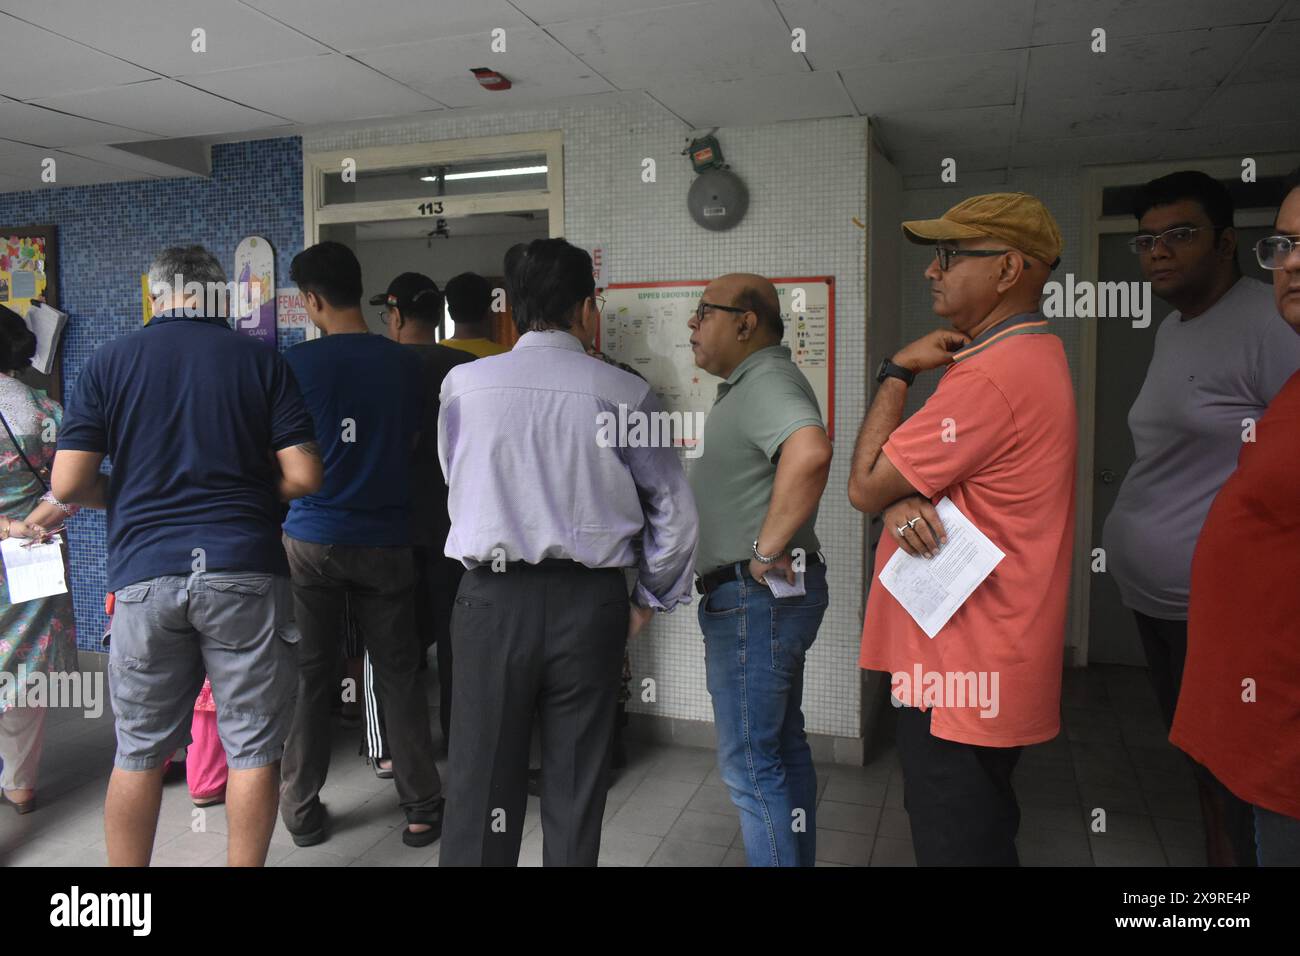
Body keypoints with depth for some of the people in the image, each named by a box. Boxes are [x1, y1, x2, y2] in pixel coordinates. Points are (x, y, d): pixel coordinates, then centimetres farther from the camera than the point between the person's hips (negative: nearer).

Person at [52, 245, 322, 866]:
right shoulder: (261, 360, 3)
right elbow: (303, 476, -3)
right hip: (244, 570, -2)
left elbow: (68, 484, 0)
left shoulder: (108, 362, 5)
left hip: (144, 574, 2)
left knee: (139, 752, 15)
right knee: (253, 747, 8)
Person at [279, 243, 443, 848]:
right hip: (384, 541, 1)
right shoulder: (404, 365, -2)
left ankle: (302, 810, 22)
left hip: (311, 538, -1)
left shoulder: (295, 363, -7)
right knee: (398, 675, 9)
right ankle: (421, 807, 16)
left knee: (307, 675, 11)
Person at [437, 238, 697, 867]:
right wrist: (650, 600, 12)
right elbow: (674, 509, 0)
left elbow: (457, 488, 11)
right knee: (576, 786, 13)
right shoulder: (623, 393, -3)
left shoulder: (463, 384, 0)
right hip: (590, 602, 0)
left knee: (482, 778, 10)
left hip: (491, 599, 1)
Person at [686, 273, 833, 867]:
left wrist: (767, 549, -28)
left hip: (755, 595, -11)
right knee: (782, 746, 18)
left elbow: (809, 452, -36)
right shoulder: (754, 382, 18)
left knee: (749, 762, -3)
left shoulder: (766, 380, -16)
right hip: (769, 595, 11)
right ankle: (796, 858, 31)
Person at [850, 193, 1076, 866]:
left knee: (955, 843, 4)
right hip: (984, 663, 10)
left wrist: (897, 370, -8)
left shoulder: (991, 376, -23)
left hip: (963, 676, -10)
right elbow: (902, 471, 11)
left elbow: (864, 487, -16)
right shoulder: (1029, 355, 13)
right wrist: (901, 503, -12)